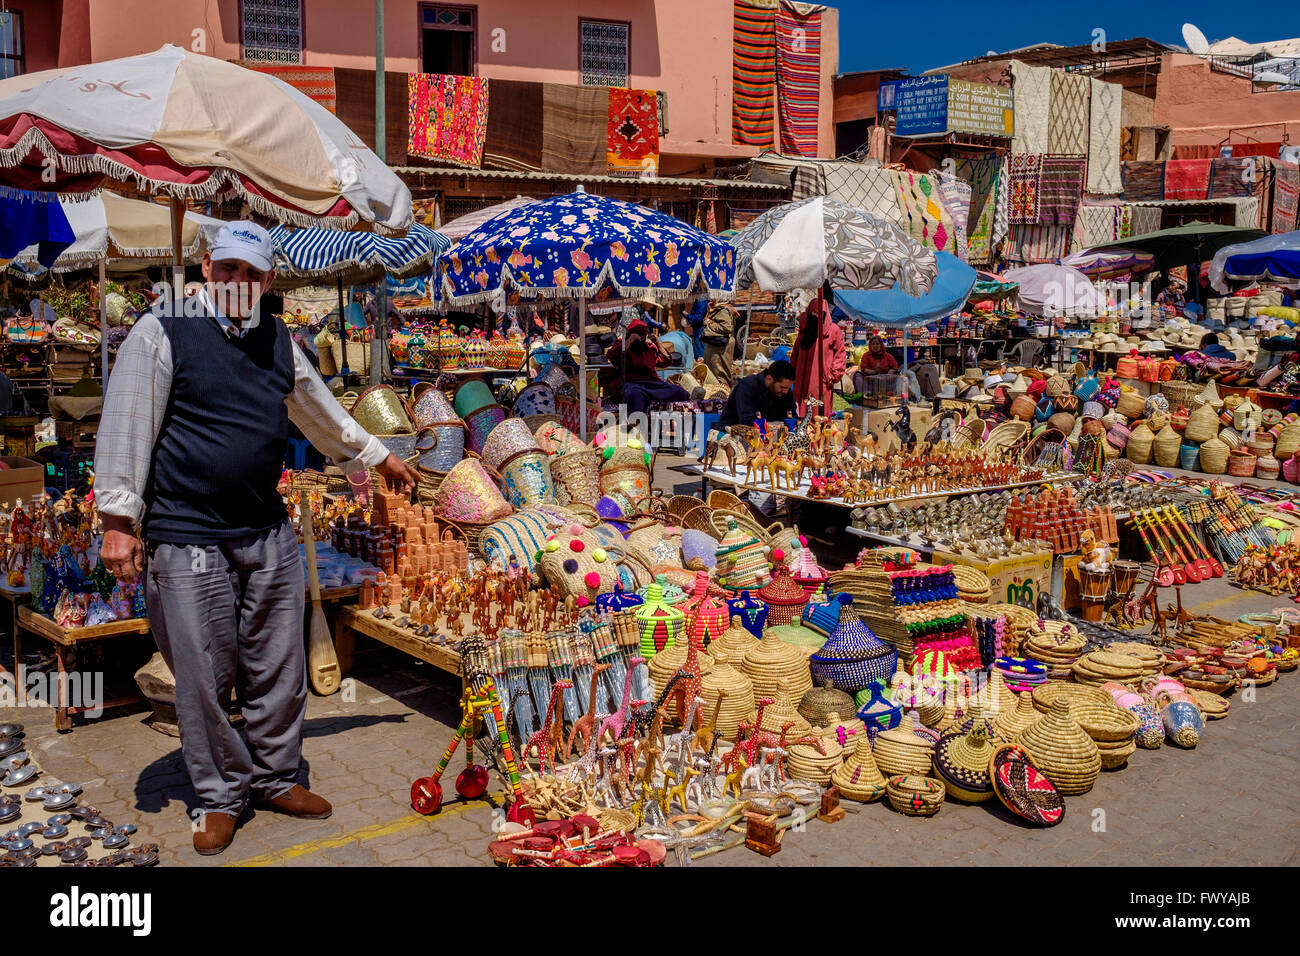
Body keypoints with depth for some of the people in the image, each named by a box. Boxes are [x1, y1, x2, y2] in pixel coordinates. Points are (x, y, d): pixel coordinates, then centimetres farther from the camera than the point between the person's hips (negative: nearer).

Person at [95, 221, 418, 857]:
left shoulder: (277, 340, 12)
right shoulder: (163, 332, -5)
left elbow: (321, 411, 27)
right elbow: (125, 429, -8)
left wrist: (378, 457, 35)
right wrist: (119, 521, -11)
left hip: (269, 535, 5)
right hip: (187, 539, -5)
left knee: (278, 670, 11)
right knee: (204, 679, 3)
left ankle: (276, 780, 29)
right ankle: (221, 797, 20)